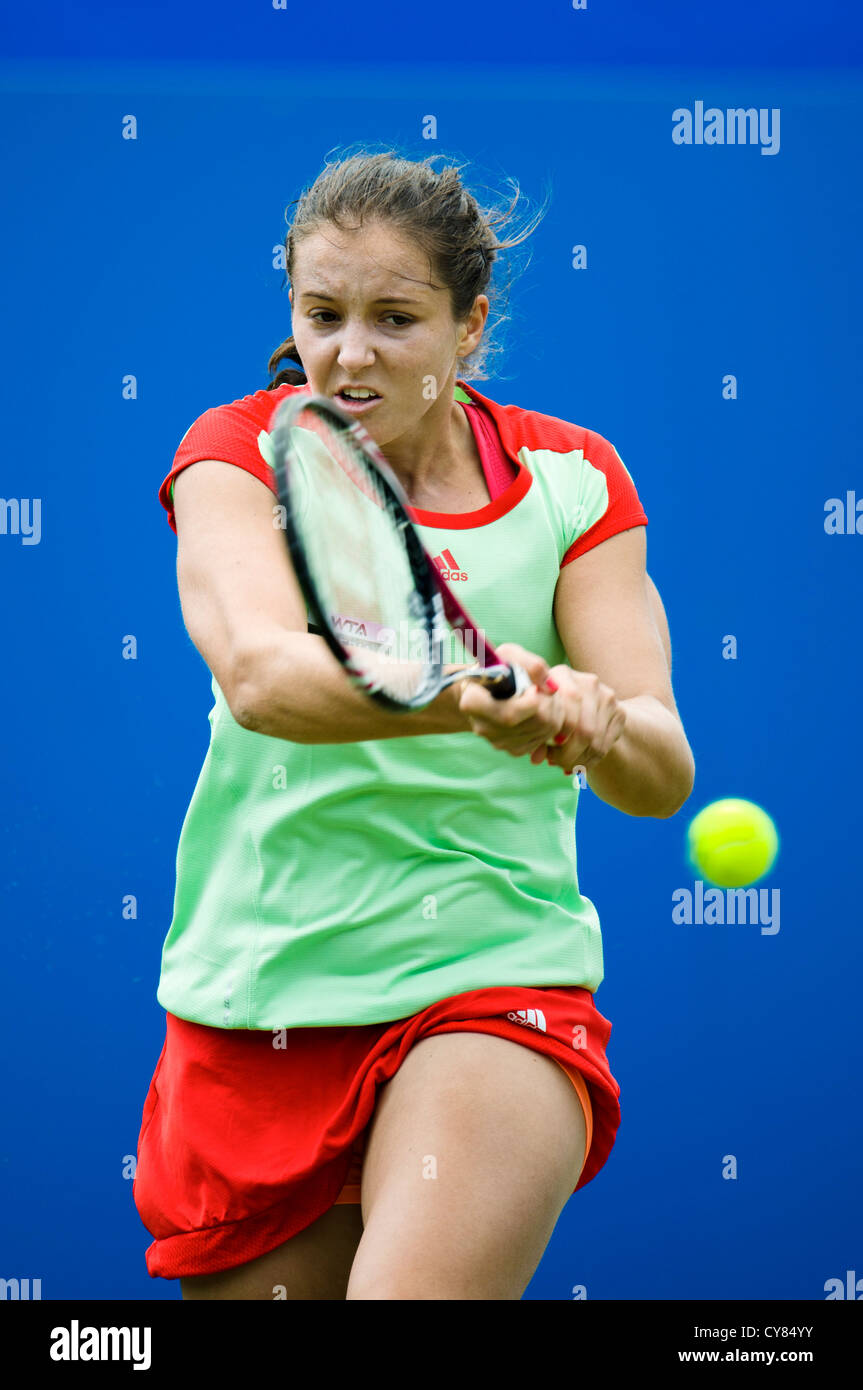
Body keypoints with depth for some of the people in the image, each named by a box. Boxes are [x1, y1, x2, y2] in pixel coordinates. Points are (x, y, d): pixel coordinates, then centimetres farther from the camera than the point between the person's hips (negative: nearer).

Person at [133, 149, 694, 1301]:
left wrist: (592, 723, -33)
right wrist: (469, 698, -42)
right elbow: (259, 672, -23)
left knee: (415, 1288, -25)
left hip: (496, 978, -1)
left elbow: (664, 771, -9)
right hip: (256, 998, 1)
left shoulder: (572, 479, 1)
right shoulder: (238, 454, -2)